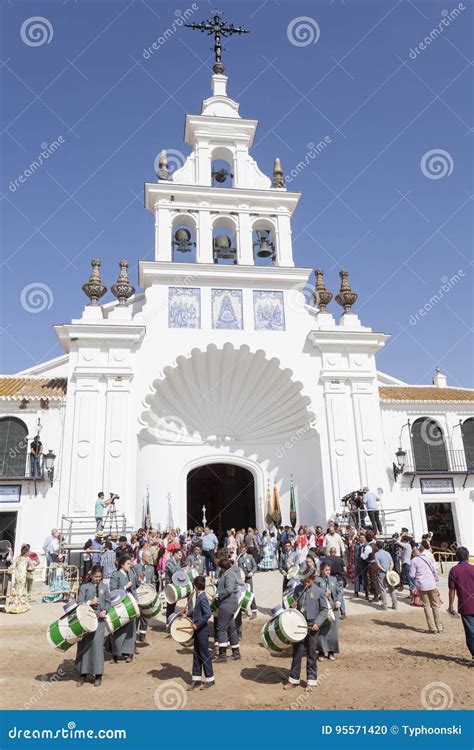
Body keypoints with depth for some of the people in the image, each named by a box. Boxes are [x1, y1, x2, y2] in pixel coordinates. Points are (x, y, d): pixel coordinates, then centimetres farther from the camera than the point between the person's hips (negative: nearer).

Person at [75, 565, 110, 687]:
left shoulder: (104, 587, 7)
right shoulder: (84, 587, 1)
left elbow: (108, 601, 12)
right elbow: (79, 603, -3)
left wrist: (105, 610, -6)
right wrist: (90, 602, -18)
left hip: (99, 619, 0)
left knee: (97, 644, -4)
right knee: (84, 645, 6)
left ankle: (98, 675, 8)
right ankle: (83, 674, 22)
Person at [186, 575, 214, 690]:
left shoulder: (202, 598, -21)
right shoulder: (199, 597, 7)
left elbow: (207, 614, -28)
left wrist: (197, 624, -24)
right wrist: (187, 614, 8)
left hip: (202, 630, -9)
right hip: (198, 631, 9)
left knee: (205, 655, 3)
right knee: (196, 654, 14)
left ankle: (210, 679, 16)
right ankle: (196, 679, 24)